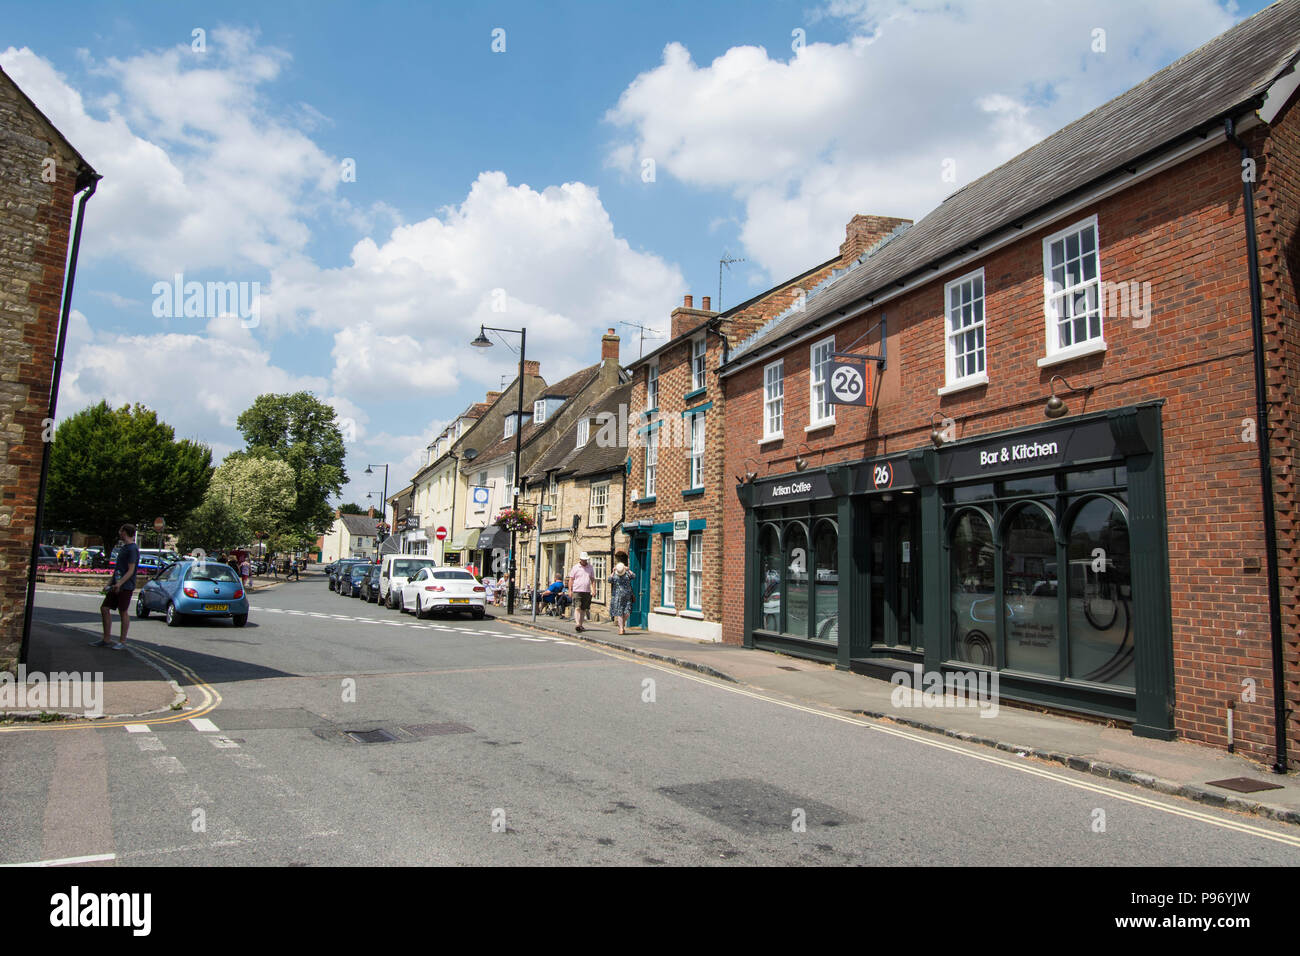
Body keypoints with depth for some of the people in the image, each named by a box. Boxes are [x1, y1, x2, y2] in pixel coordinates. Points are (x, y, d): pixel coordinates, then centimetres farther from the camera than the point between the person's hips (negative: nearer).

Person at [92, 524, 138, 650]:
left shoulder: (132, 549, -12)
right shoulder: (123, 548, 17)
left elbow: (131, 570, -18)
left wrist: (120, 583, -27)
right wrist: (110, 584, 21)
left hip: (125, 586, -10)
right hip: (116, 585, 10)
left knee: (123, 612, -3)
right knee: (104, 608, 9)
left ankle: (122, 642, 5)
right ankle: (107, 640, 17)